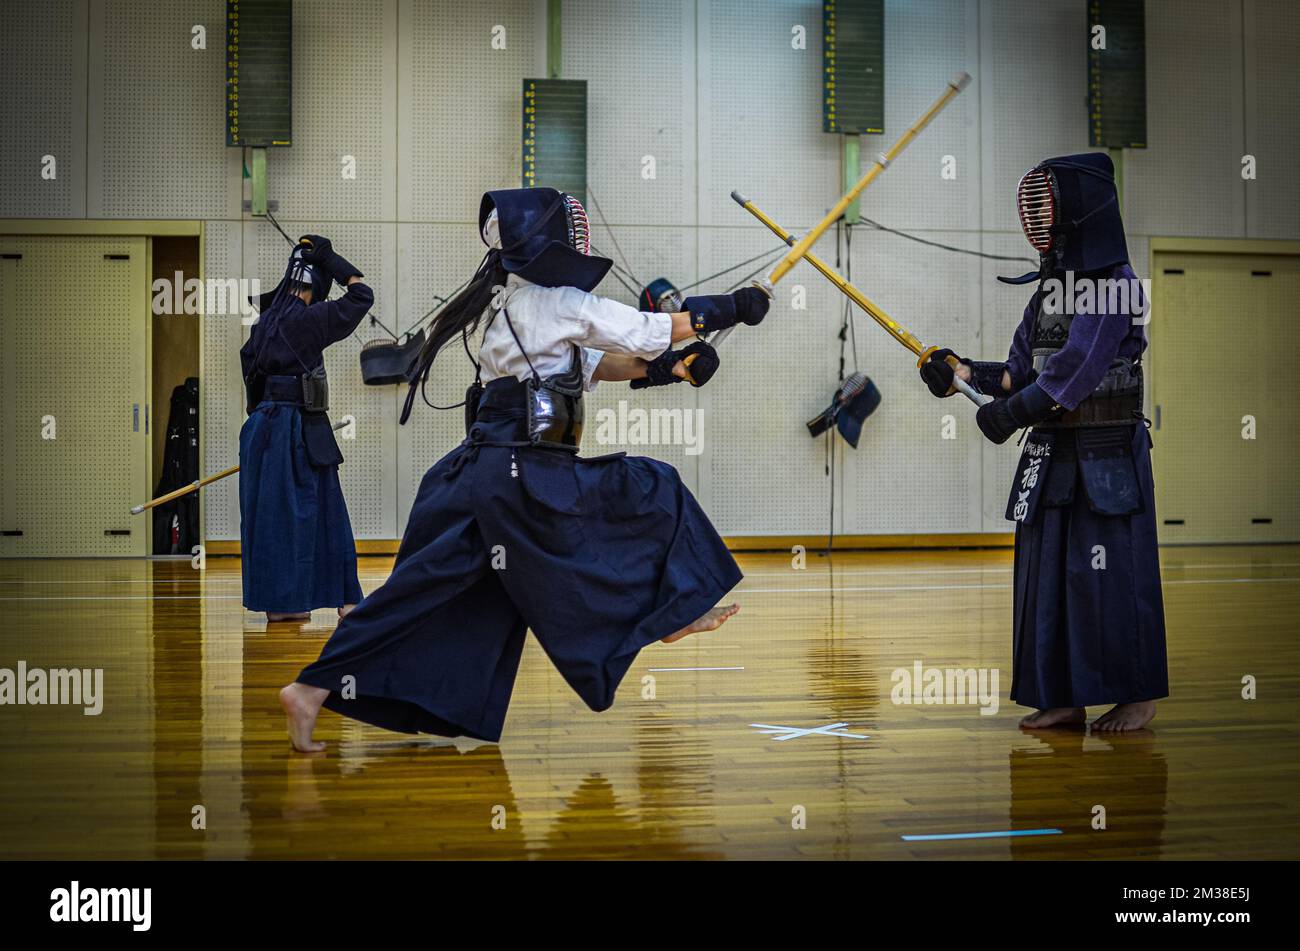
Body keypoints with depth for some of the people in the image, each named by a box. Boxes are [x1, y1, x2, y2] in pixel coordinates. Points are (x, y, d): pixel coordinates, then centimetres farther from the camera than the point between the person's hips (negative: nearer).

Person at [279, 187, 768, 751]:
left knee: (421, 594, 6)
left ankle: (315, 689, 2)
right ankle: (671, 613, 24)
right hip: (526, 475, -8)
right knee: (651, 493, 9)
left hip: (476, 470, 9)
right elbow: (660, 330, -2)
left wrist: (670, 368, 15)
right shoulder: (558, 302, -7)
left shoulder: (506, 302, 20)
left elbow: (595, 365, 23)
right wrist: (734, 308, 10)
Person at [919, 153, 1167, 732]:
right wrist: (959, 371, 4)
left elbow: (1075, 370, -20)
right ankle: (1063, 696, 14)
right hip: (1050, 453, 8)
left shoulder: (1116, 286, -11)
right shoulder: (1050, 287, 13)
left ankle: (1136, 696, 9)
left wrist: (1011, 411, -18)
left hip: (1107, 458, -8)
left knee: (1109, 574, -4)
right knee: (1045, 571, 7)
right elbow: (1022, 372, 14)